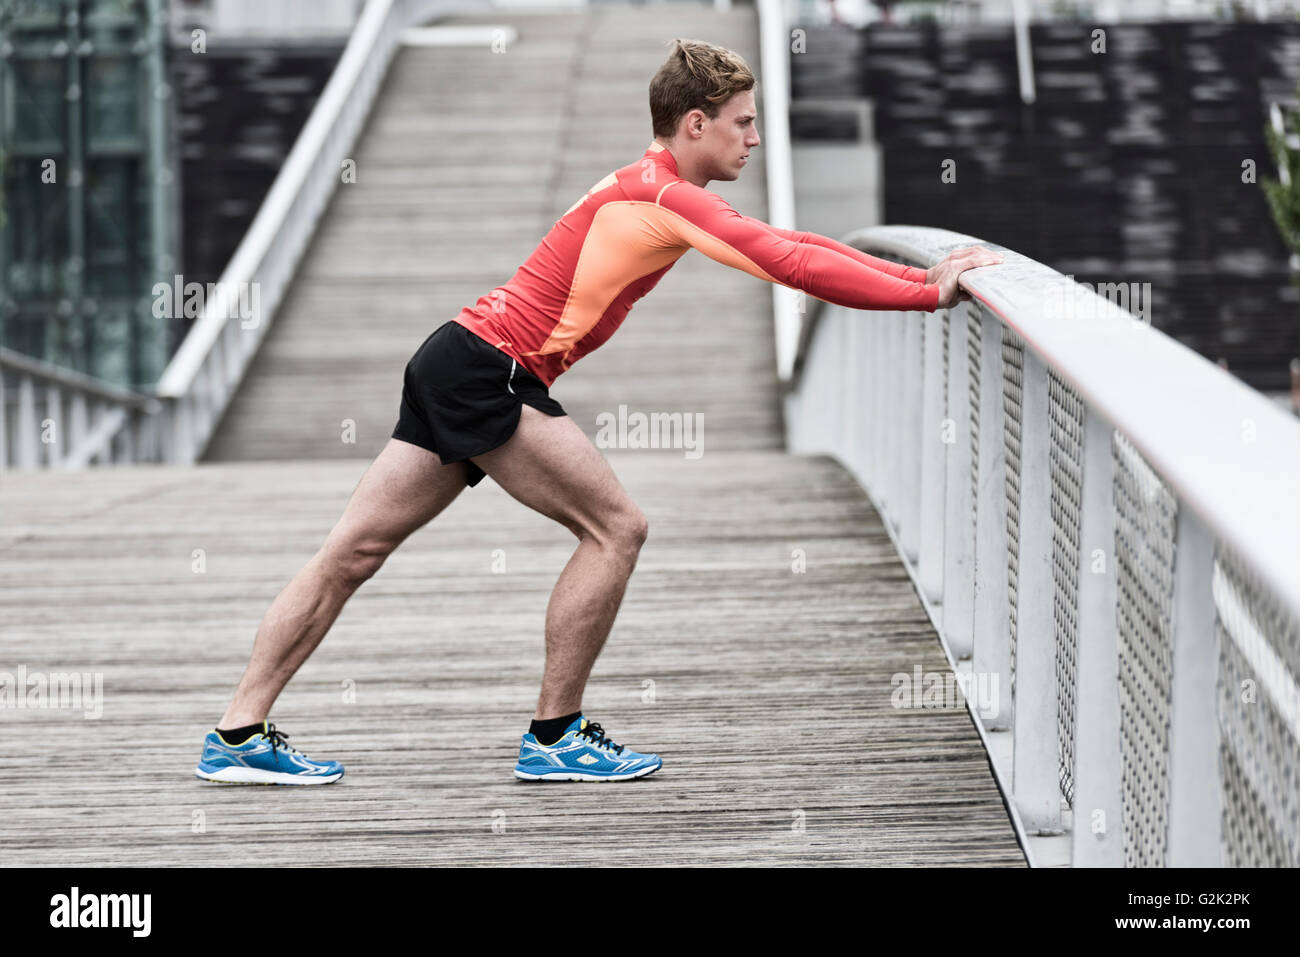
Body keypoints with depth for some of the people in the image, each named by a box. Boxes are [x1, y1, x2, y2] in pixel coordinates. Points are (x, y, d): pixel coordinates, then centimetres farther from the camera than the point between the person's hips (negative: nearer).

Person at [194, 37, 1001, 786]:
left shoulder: (658, 191, 17)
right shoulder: (665, 196, -13)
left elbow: (788, 248, 19)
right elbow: (792, 265, -21)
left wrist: (925, 275, 14)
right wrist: (927, 293, -15)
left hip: (458, 365, 10)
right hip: (485, 372, -10)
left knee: (355, 552, 7)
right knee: (616, 527, -6)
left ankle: (239, 736, 7)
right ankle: (555, 739, -1)